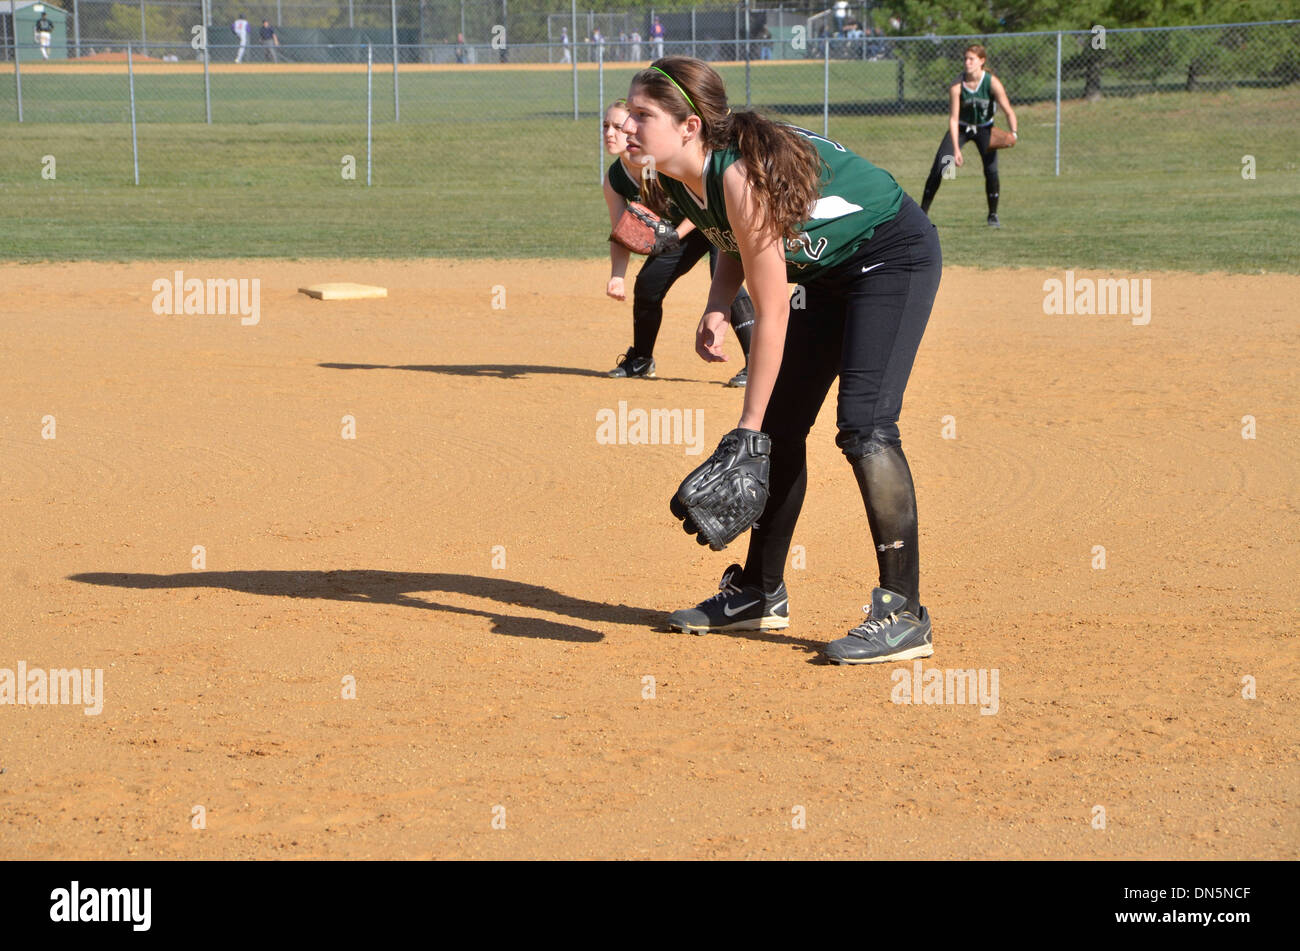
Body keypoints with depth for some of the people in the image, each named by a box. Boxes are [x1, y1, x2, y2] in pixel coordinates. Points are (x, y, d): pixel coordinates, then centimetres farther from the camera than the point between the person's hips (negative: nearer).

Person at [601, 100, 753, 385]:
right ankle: (640, 360, 28)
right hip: (681, 230, 7)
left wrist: (675, 236, -34)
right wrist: (616, 277, -23)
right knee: (647, 285, 5)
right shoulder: (613, 180, -12)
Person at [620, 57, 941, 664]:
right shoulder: (679, 181, -8)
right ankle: (761, 592, 24)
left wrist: (746, 431, -27)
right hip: (828, 272, 9)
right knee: (780, 425, 10)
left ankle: (903, 615, -18)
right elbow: (737, 247, 12)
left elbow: (771, 317, -30)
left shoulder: (742, 174, -33)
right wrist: (715, 310, -10)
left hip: (896, 256, -9)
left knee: (864, 423, -22)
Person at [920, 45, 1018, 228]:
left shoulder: (992, 83, -23)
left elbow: (1008, 111, -22)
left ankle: (993, 215, 3)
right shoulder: (957, 86, -22)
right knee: (938, 168, -11)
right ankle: (923, 211, 0)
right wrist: (956, 149, -29)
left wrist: (1013, 133, -40)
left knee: (991, 170, -15)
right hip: (961, 128, 0)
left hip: (984, 128, 0)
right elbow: (953, 118, -22)